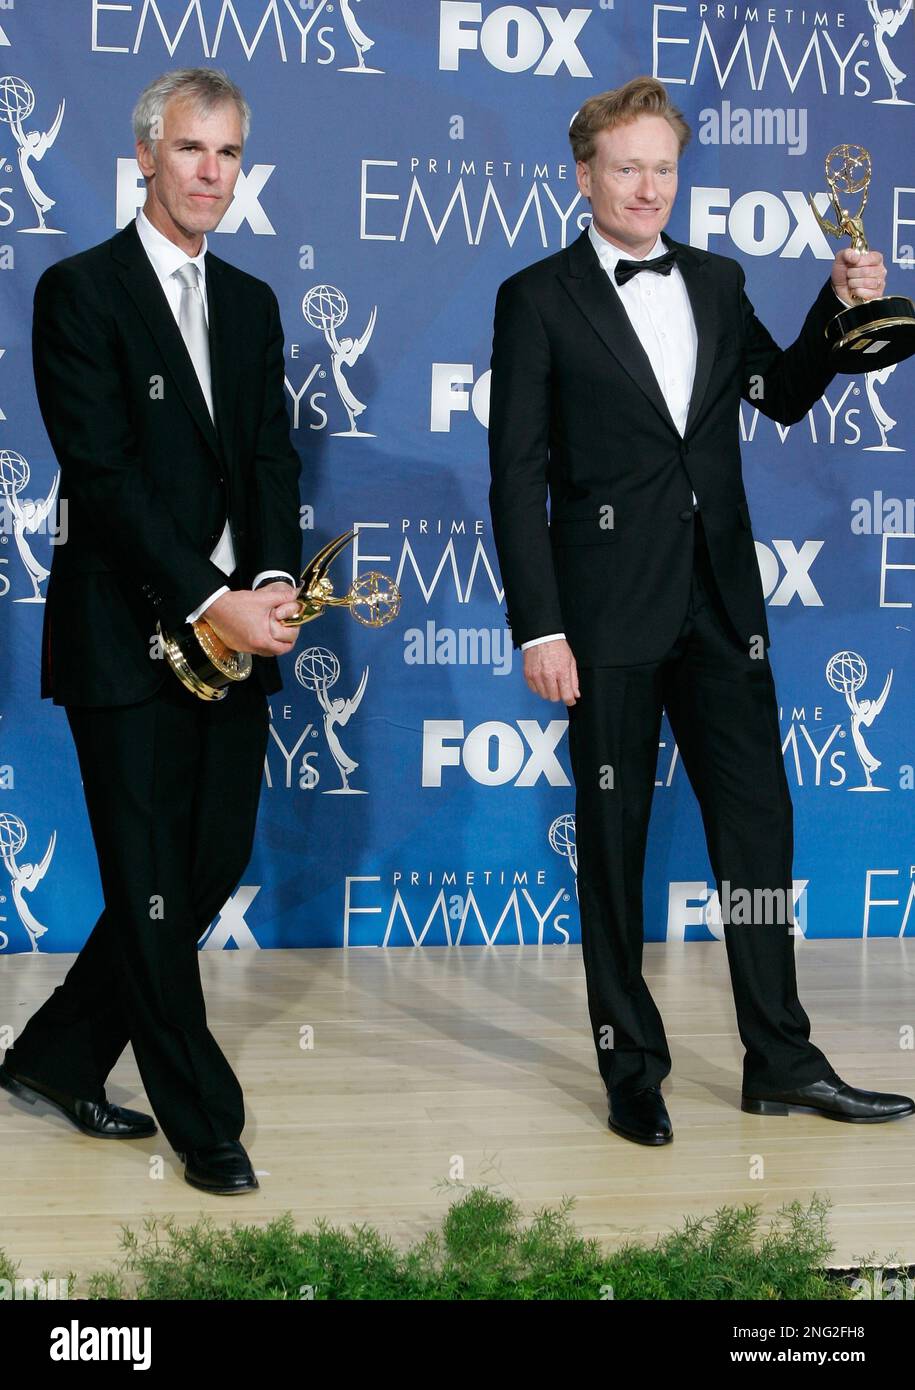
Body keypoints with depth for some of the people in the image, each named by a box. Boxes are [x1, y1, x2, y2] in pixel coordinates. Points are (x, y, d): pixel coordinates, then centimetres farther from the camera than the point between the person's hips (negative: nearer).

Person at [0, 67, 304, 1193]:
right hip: (127, 636, -7)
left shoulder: (251, 303, 14)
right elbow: (102, 474, -14)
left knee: (216, 864, 10)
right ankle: (204, 1120, 16)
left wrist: (273, 582, -10)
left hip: (235, 633, 7)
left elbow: (271, 457, 8)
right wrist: (209, 602, -20)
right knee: (154, 886, 2)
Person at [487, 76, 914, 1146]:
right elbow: (517, 475, -6)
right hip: (610, 612, -4)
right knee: (613, 840, 5)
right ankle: (632, 1069, 18)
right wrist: (539, 628, -12)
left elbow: (782, 397, 21)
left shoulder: (716, 283, 12)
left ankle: (780, 1060, 18)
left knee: (758, 826, 7)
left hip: (721, 603, 5)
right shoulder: (538, 299, -2)